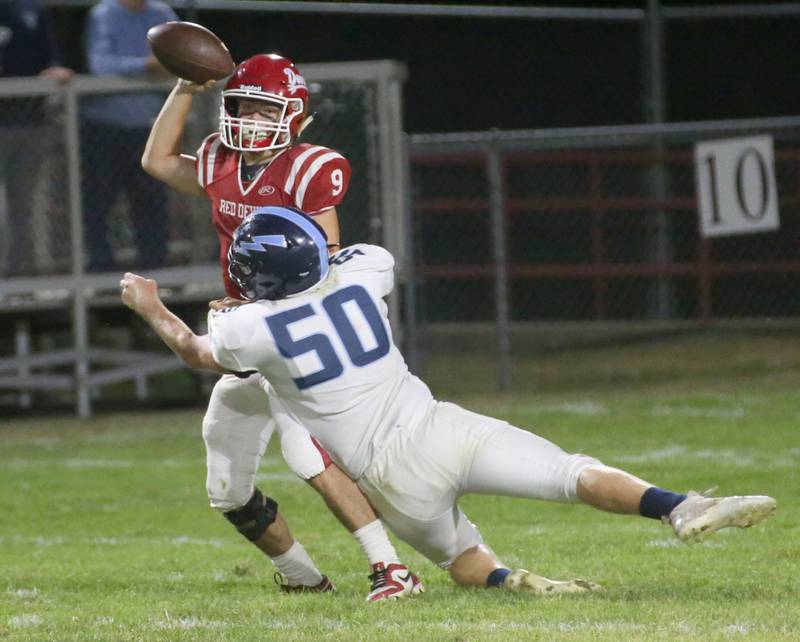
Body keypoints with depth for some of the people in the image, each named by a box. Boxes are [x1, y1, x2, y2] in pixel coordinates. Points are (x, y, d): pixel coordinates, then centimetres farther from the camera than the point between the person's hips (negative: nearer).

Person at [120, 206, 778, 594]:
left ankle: (517, 583, -14)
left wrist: (151, 308, 37)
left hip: (390, 476, -1)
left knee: (462, 557, 20)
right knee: (576, 473, -7)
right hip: (437, 427, 1)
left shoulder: (254, 329, -5)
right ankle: (680, 508, -31)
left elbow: (197, 350, 20)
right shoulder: (359, 276, 4)